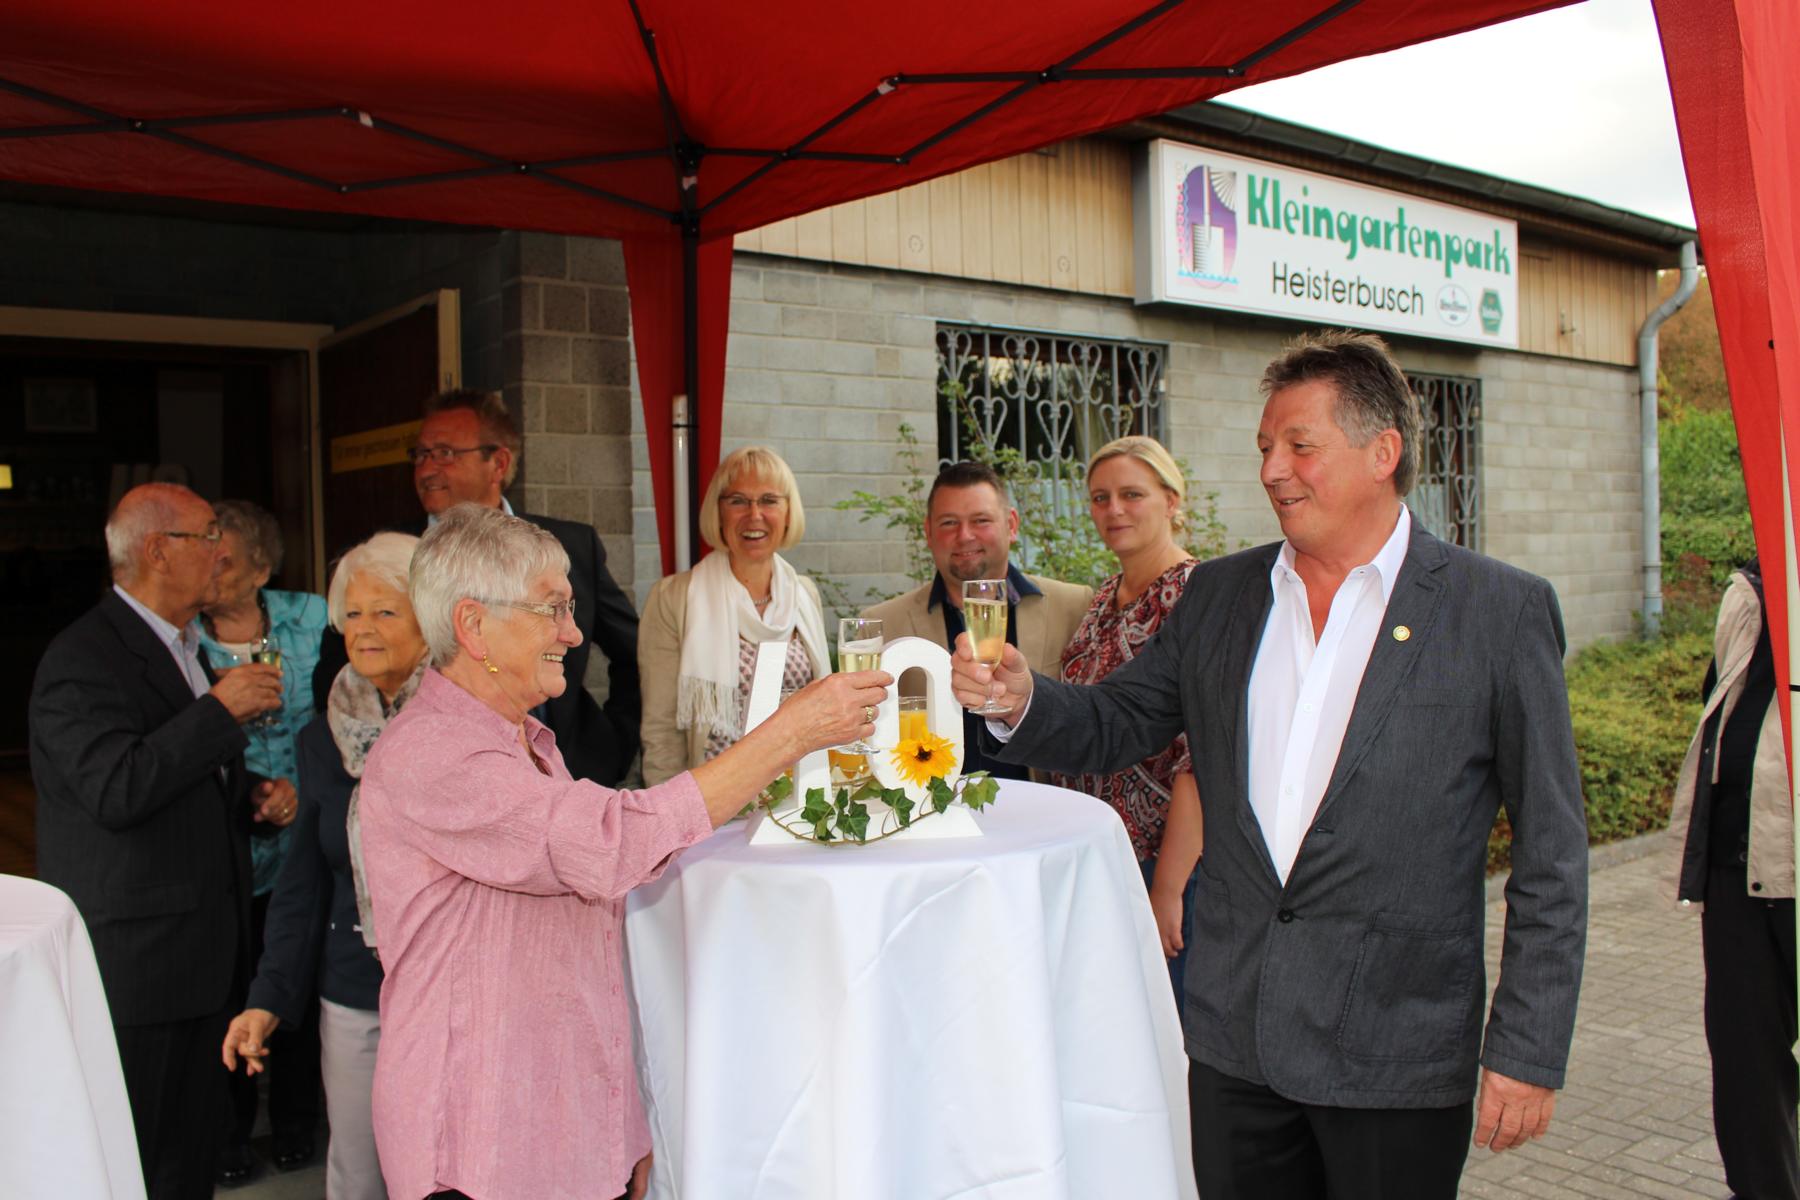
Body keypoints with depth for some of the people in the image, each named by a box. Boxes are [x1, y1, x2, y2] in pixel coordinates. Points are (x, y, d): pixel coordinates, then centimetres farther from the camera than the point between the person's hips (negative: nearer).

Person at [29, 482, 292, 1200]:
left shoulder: (183, 646, 15)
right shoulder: (83, 657, -14)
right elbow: (118, 791, -26)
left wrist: (255, 795, 6)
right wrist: (221, 709, -22)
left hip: (202, 946, 9)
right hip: (133, 958, -9)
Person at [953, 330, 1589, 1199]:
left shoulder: (1501, 612, -6)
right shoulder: (1219, 596, 6)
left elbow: (1550, 855, -5)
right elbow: (1114, 725, 8)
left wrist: (1527, 1053, -7)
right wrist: (1021, 699, -13)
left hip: (1398, 1060, -3)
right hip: (1233, 1042, 4)